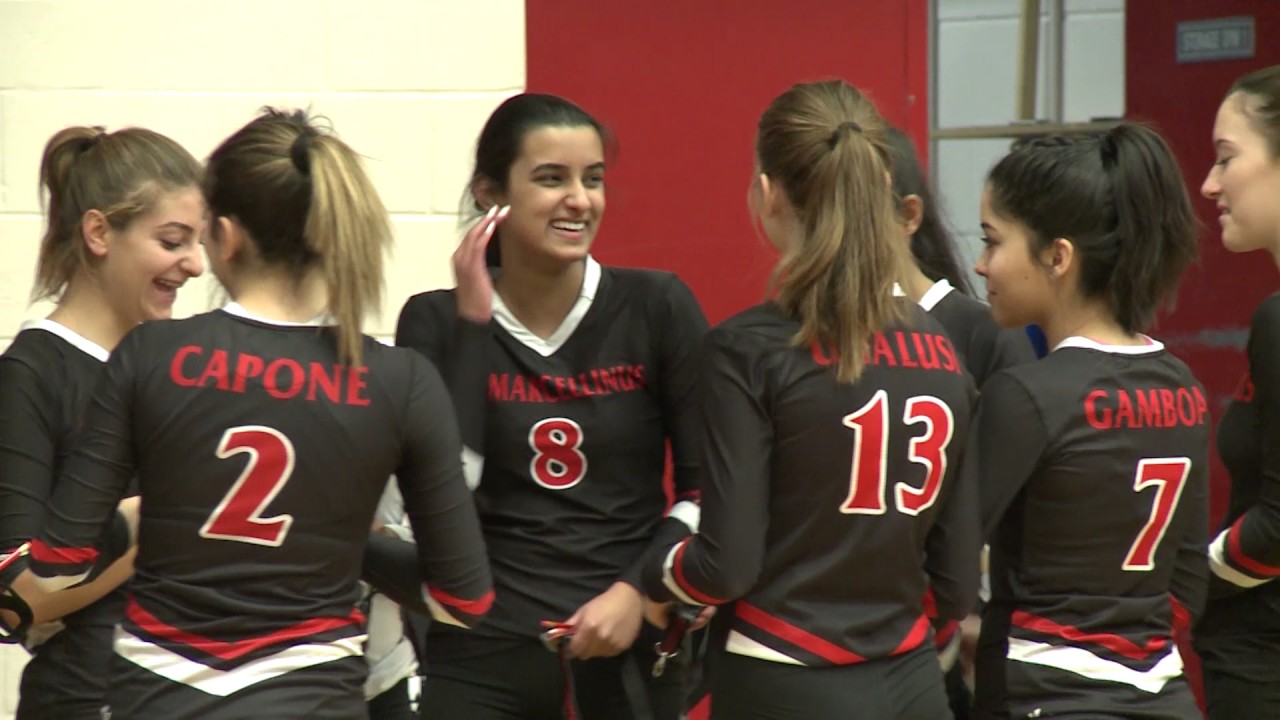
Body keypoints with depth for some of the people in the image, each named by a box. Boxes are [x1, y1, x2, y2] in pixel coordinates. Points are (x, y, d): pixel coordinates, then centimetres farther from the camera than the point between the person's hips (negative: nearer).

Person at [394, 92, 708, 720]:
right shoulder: (436, 323, 0)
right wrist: (472, 323, -11)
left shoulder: (657, 308, -1)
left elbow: (707, 486, 2)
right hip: (482, 659, 0)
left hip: (628, 650, 0)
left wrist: (638, 589, -12)